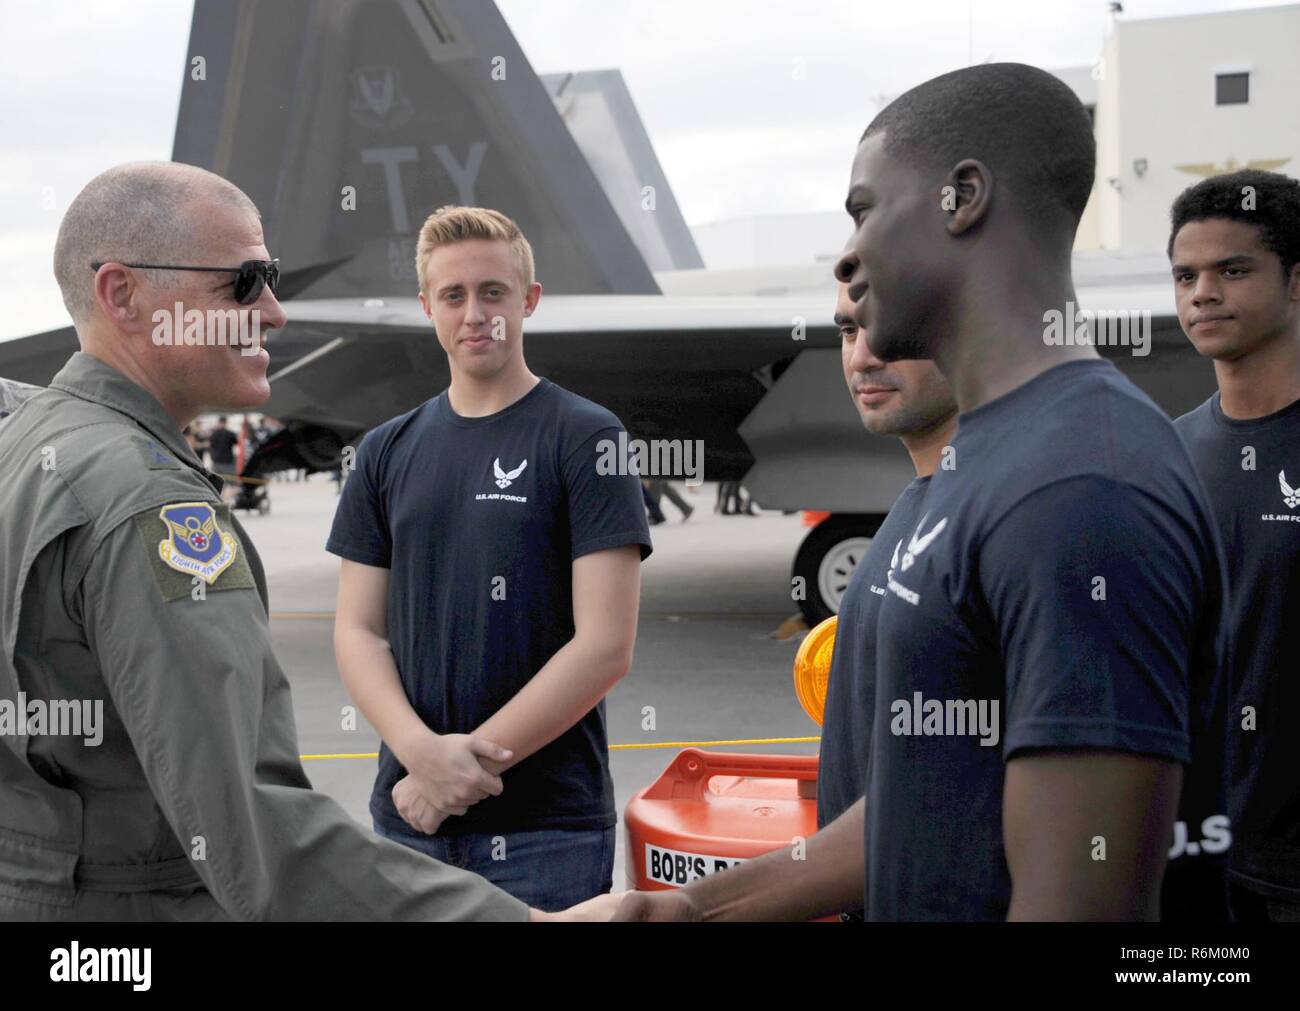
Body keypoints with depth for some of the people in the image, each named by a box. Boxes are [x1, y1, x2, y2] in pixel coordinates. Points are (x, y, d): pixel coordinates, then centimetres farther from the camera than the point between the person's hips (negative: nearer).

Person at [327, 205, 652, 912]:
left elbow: (605, 646, -11)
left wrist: (471, 757, -14)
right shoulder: (388, 452, 9)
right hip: (407, 815, 4)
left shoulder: (585, 437, -4)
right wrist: (422, 750, -12)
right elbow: (358, 631, 6)